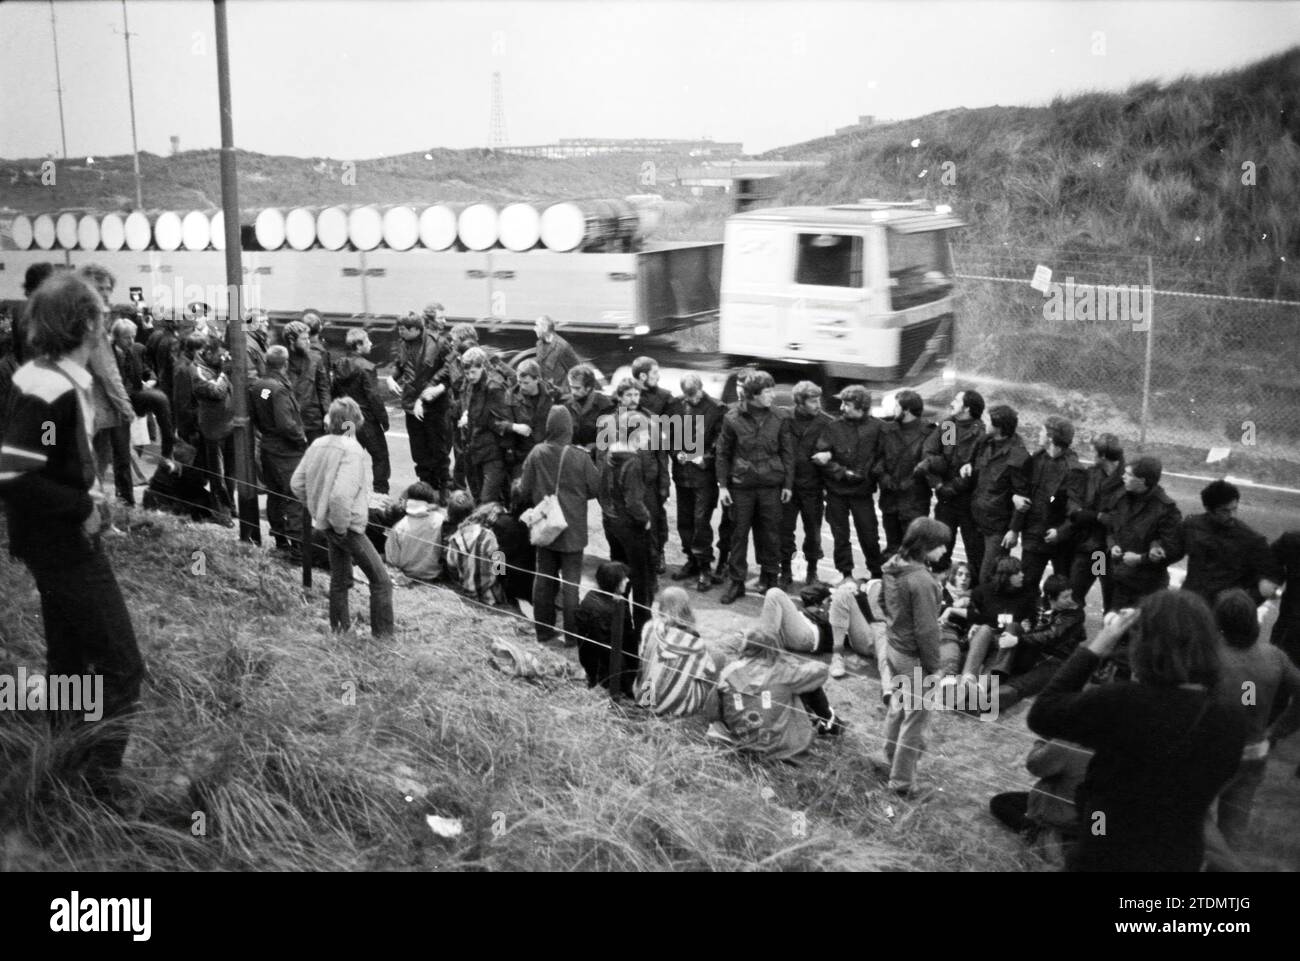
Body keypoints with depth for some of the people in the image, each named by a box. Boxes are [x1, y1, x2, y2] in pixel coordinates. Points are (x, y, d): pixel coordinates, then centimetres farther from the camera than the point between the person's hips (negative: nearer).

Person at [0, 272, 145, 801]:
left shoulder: (57, 378, 6)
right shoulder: (50, 390, -24)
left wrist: (85, 490, 7)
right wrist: (83, 506, -21)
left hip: (64, 542, 10)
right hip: (66, 545, -10)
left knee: (69, 658, 21)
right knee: (121, 668, -6)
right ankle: (98, 791, 0)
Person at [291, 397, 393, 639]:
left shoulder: (318, 445, 0)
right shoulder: (352, 451, -23)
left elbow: (296, 483, 6)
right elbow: (340, 495, -33)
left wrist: (316, 508, 15)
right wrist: (341, 524, -19)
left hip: (326, 524, 8)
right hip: (349, 527, -8)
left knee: (339, 579, 22)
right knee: (381, 581, 0)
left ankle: (339, 629, 33)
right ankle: (383, 637, 3)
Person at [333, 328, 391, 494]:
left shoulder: (340, 364, 4)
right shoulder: (366, 367, -18)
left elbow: (335, 391, 10)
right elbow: (374, 397, -19)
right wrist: (383, 418, -10)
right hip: (367, 419, -7)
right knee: (380, 456, 6)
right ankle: (381, 492, 7)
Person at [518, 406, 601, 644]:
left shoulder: (536, 454, -11)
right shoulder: (579, 458, -18)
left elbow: (524, 491, -3)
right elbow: (595, 488, -7)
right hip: (572, 529, -3)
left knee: (544, 578, 15)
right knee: (571, 581, 7)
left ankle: (543, 630, 24)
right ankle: (572, 634, 13)